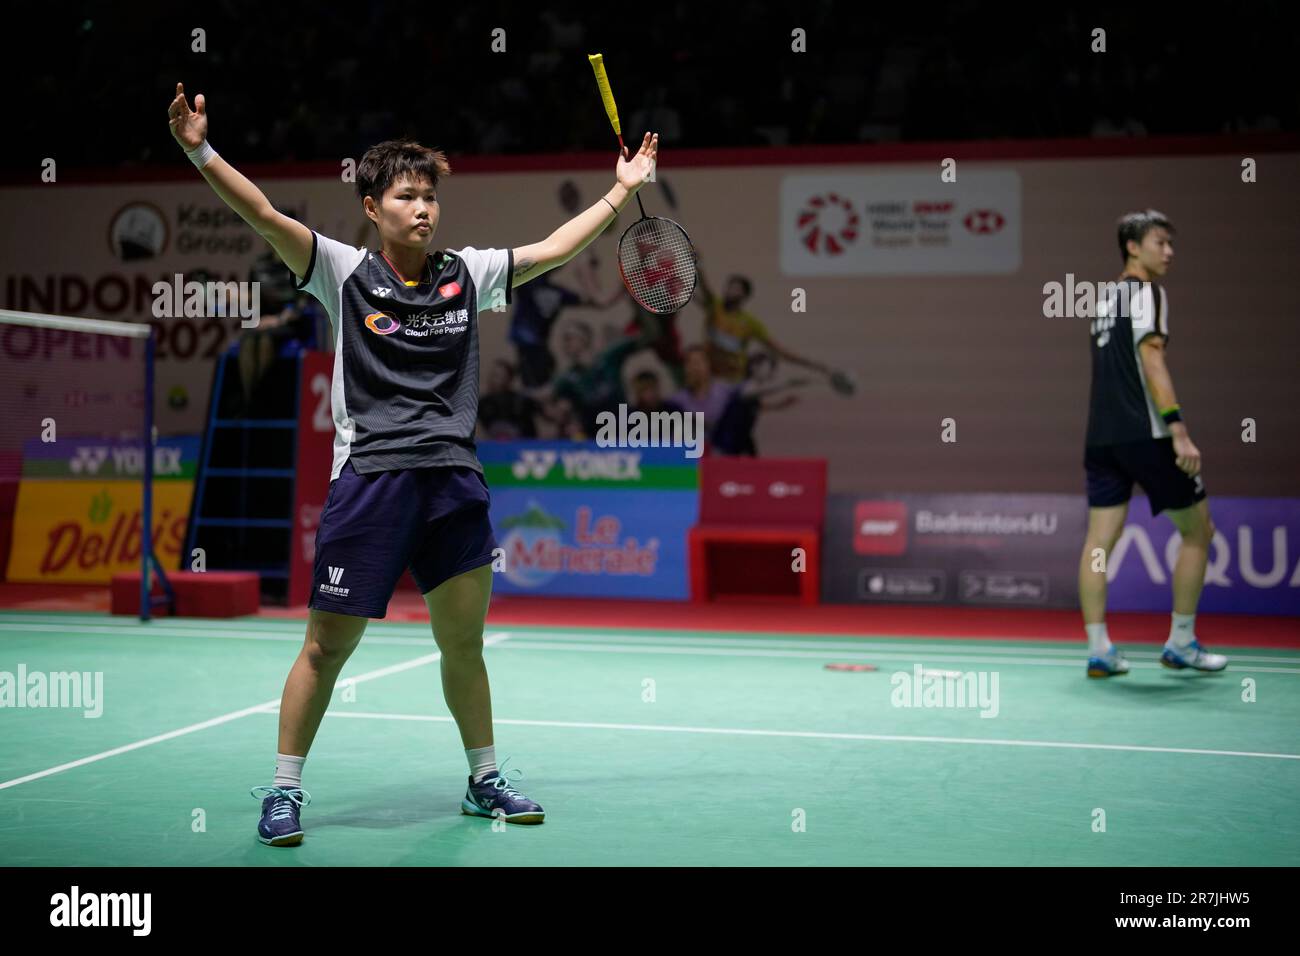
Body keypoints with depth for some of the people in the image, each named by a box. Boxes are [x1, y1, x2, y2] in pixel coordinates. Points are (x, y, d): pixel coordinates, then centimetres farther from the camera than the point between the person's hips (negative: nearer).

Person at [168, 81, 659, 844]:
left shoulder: (468, 274, 9)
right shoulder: (345, 273, -1)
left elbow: (555, 247, 16)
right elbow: (265, 215, -11)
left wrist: (623, 189, 17)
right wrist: (201, 151, -22)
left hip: (454, 479, 4)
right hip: (369, 479, -3)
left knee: (465, 642, 12)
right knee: (328, 645, 1)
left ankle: (485, 781, 29)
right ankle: (285, 790, 16)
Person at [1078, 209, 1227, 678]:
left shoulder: (1106, 297, 18)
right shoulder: (1148, 293, -7)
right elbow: (1151, 361, -17)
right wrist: (1179, 431, -23)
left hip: (1100, 437, 8)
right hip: (1144, 435, -8)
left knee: (1099, 541, 3)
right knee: (1198, 531, 6)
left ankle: (1099, 650, 2)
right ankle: (1181, 644, 11)